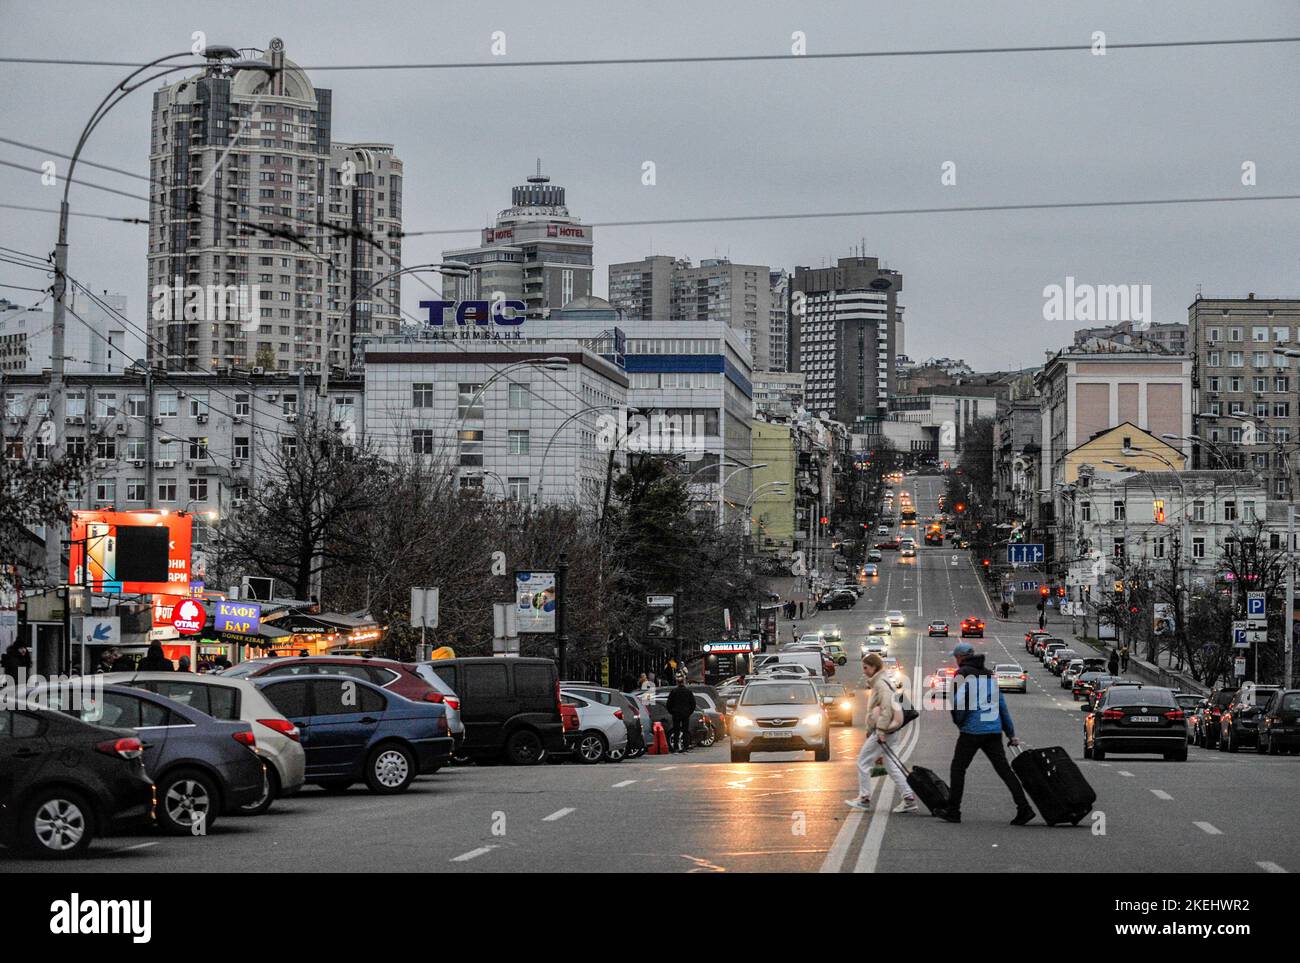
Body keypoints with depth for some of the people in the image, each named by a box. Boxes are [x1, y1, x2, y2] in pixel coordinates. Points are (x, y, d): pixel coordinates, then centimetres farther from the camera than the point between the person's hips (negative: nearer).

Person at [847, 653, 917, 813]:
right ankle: (909, 799, 5)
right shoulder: (877, 682, 18)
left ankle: (864, 799, 3)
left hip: (883, 729, -10)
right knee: (891, 765, 9)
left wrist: (881, 731, -23)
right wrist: (871, 729, 25)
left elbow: (886, 708, -22)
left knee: (863, 761, -2)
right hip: (884, 729, 10)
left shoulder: (881, 683, -14)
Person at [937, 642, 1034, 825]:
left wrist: (959, 722, 3)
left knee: (958, 768, 6)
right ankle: (1024, 808, -6)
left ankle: (953, 811, 8)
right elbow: (1002, 705, 19)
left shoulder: (962, 674, -3)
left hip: (972, 730, -6)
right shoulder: (989, 675, 18)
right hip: (994, 730, 6)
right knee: (1004, 769, 4)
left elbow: (958, 702, -16)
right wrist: (1011, 733, 21)